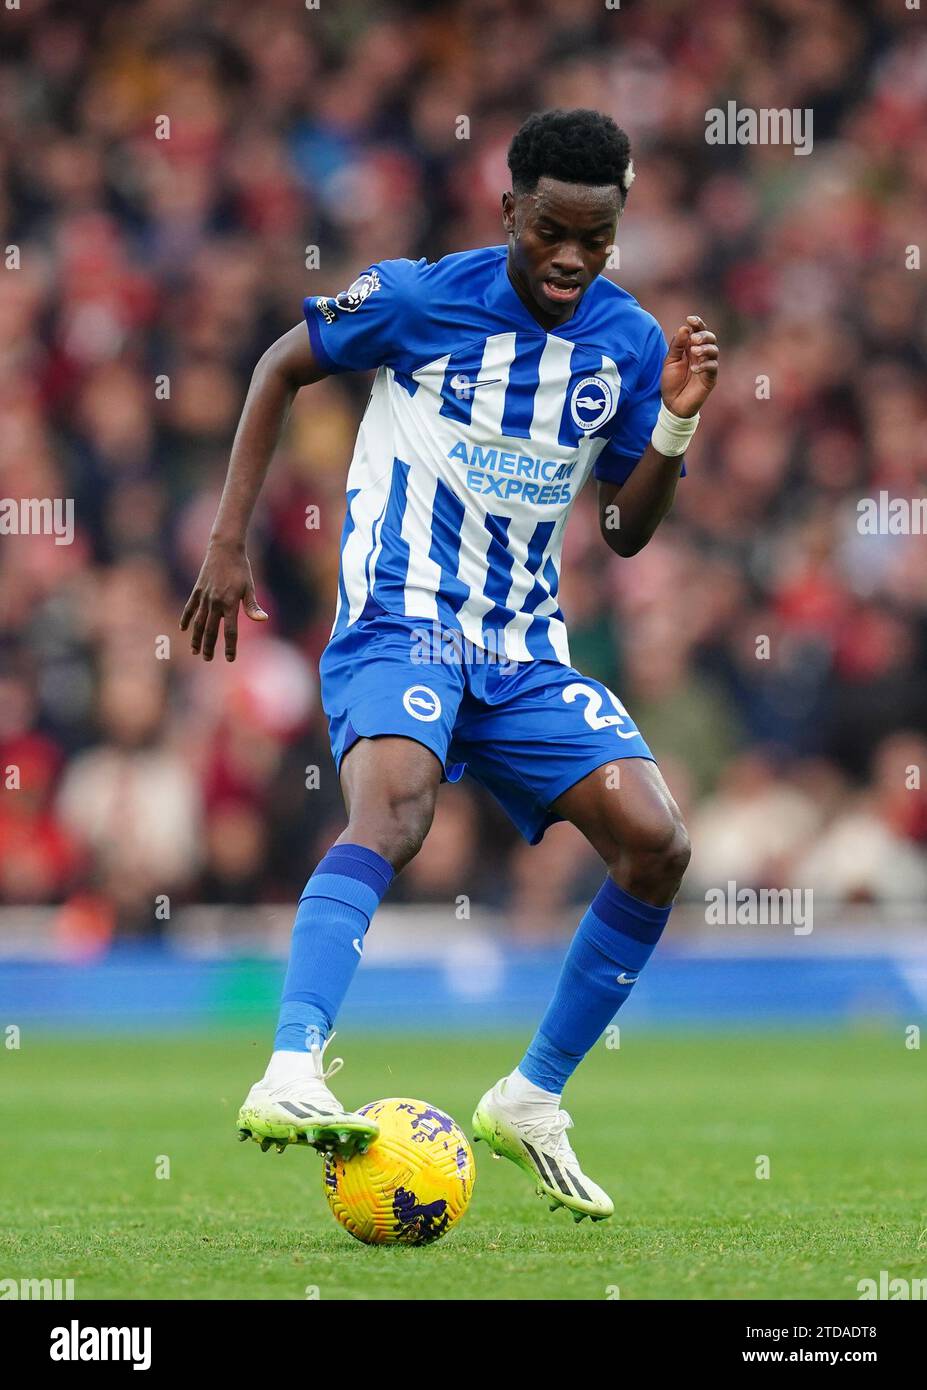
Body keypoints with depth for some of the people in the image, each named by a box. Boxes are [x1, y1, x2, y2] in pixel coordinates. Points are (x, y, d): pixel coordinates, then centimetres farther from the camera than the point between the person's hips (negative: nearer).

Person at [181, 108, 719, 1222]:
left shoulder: (630, 342, 4)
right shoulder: (420, 297, -8)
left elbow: (626, 533, 11)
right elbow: (283, 367, 7)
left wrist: (676, 424, -7)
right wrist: (228, 540, 2)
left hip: (524, 646, 5)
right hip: (397, 624, -5)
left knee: (655, 843, -11)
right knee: (393, 809, -34)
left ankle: (530, 1100, 6)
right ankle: (289, 1078, -48)